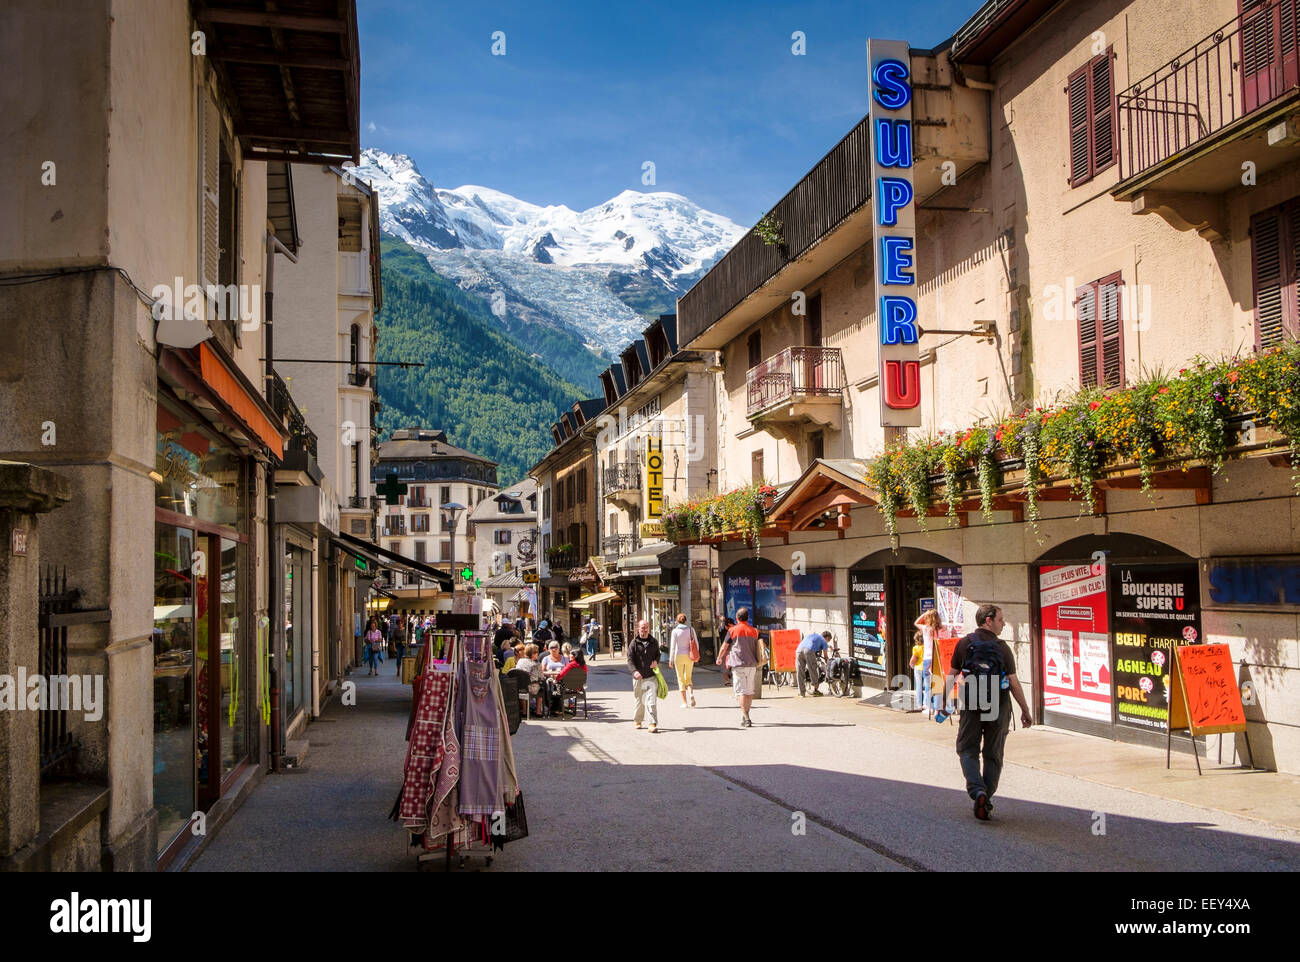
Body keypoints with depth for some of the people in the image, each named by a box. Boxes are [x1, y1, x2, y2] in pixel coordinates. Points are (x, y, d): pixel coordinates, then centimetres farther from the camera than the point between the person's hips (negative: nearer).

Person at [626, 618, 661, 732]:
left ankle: (653, 724, -11)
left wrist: (656, 661, 0)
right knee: (639, 701, 12)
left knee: (652, 701, -11)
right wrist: (634, 671, -25)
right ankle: (637, 720, 34)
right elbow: (630, 659, -8)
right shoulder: (634, 643, -2)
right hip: (639, 677, -1)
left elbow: (658, 654, 23)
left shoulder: (654, 641, 8)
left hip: (652, 676, 1)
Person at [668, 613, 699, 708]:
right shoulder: (691, 629, 2)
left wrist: (671, 659, -2)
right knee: (688, 678, 16)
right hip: (689, 656, 3)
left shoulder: (675, 631, -6)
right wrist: (696, 656, 15)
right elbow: (696, 643, 4)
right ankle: (691, 694, -13)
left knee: (681, 679, 7)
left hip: (679, 655, -3)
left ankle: (684, 702, 3)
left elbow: (673, 646, -7)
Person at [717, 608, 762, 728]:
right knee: (750, 692, 13)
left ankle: (746, 719, -13)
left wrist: (719, 658, 23)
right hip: (752, 664, 4)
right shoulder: (754, 631, 7)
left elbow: (724, 647, 6)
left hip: (738, 665, -4)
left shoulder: (733, 631, -3)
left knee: (742, 692, -5)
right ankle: (745, 716, 25)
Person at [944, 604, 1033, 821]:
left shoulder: (964, 644, 0)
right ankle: (986, 800, 12)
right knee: (993, 755, 12)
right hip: (998, 707, 0)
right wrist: (1025, 710, 3)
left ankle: (978, 792, -13)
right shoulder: (1002, 648, -6)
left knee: (967, 750, 8)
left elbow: (951, 676, 2)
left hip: (971, 706, 1)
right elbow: (1013, 683, -6)